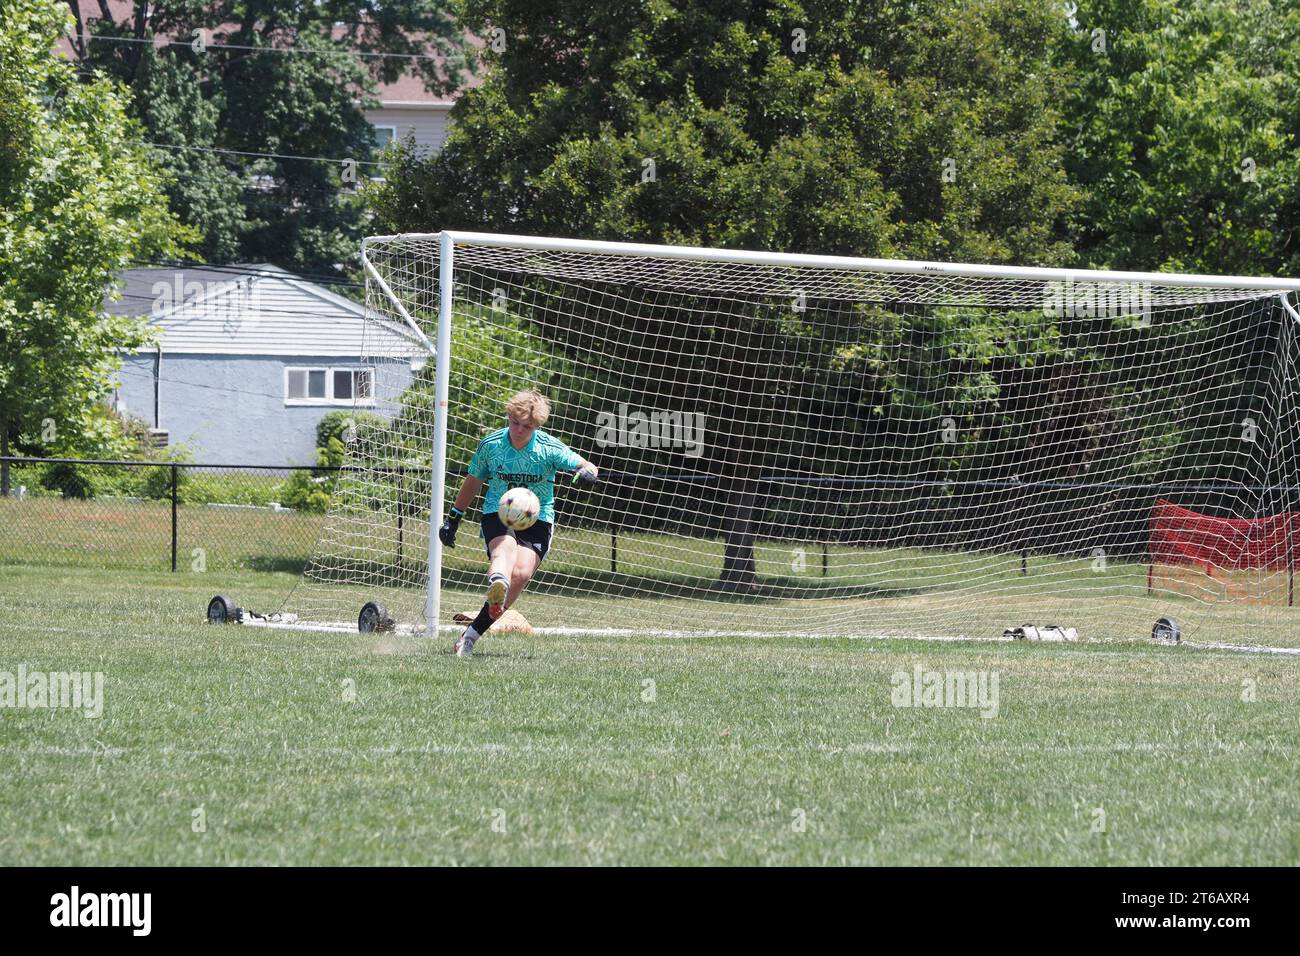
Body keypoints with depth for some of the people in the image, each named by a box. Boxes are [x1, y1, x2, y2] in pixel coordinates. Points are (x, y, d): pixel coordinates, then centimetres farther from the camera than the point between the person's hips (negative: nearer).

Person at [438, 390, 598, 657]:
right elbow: (473, 481, 14)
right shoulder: (490, 444, -1)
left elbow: (586, 467, 0)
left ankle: (472, 635, -16)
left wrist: (587, 472, -27)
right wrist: (453, 518, 19)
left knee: (522, 574, -23)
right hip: (497, 514, 0)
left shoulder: (550, 449, -6)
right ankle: (497, 583, -74)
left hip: (537, 518, 0)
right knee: (505, 548, -36)